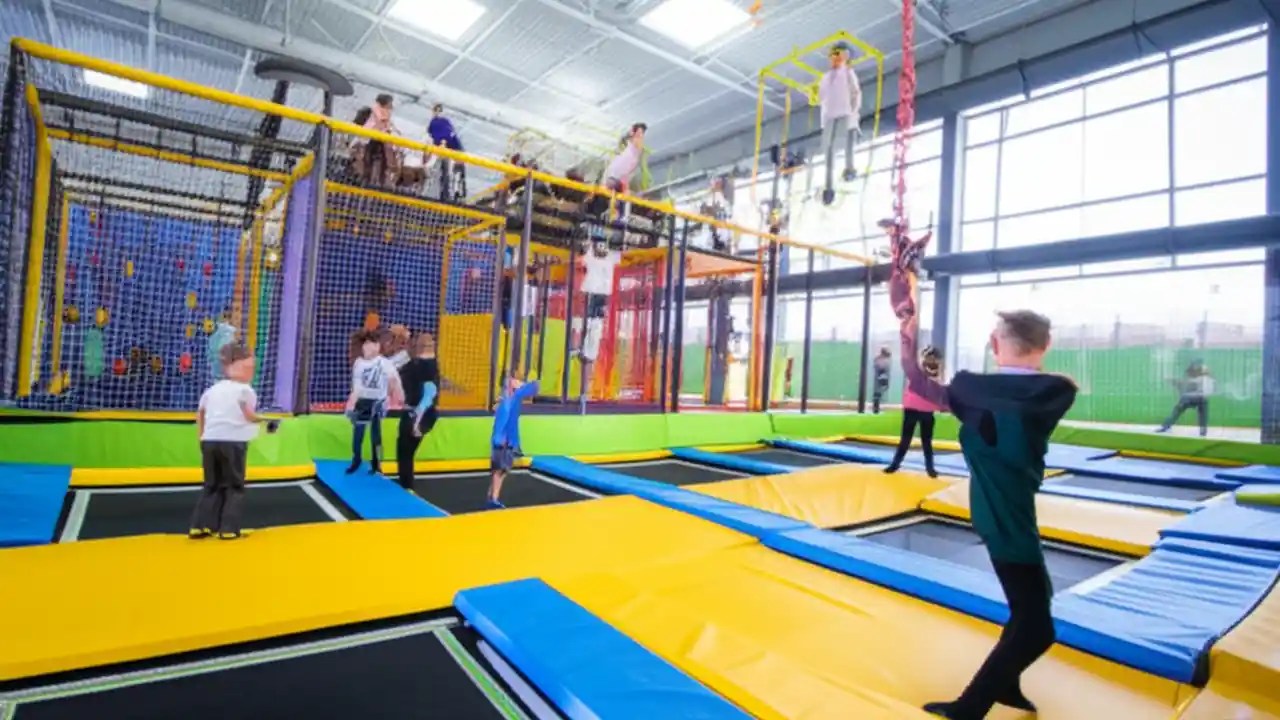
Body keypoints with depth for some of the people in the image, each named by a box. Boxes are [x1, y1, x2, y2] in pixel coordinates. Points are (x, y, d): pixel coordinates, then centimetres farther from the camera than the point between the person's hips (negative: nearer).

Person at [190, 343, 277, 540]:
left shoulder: (212, 389, 17)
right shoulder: (245, 390, -1)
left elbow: (200, 414, 20)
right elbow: (249, 415, -10)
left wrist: (203, 436, 27)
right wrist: (264, 420, 8)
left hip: (210, 440, 6)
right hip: (233, 441, -6)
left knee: (211, 485, 17)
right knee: (235, 486, 6)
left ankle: (200, 526, 12)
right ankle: (229, 529, 4)